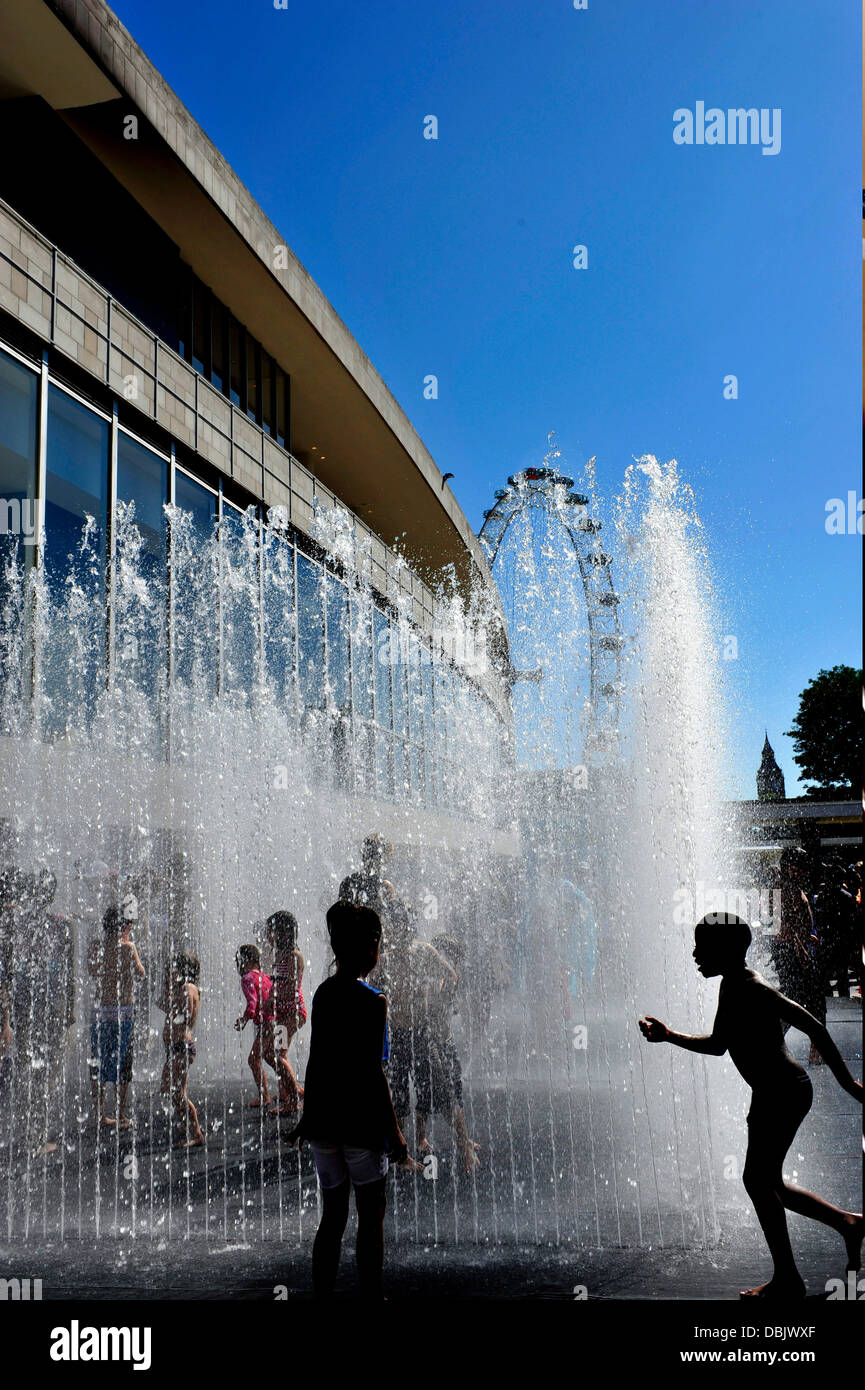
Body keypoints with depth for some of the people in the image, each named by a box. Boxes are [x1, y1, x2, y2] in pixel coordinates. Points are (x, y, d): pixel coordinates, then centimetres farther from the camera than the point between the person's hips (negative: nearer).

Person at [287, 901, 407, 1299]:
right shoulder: (372, 1001, -15)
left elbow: (315, 1062, 10)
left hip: (323, 1118, 6)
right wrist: (393, 1131, -10)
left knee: (332, 1217, 16)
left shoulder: (323, 994, 4)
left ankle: (321, 1294, 21)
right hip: (360, 1121, -6)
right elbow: (372, 1073, -16)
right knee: (371, 1218, 8)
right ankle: (371, 1293, 14)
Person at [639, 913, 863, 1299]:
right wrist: (669, 1036, 11)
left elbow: (814, 1028, -23)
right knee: (766, 1182, 15)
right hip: (772, 1094, 10)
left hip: (785, 1093, -10)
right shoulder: (731, 987, 9)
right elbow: (718, 1045, 21)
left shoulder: (753, 990, -21)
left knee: (758, 1180, -3)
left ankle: (787, 1281, 10)